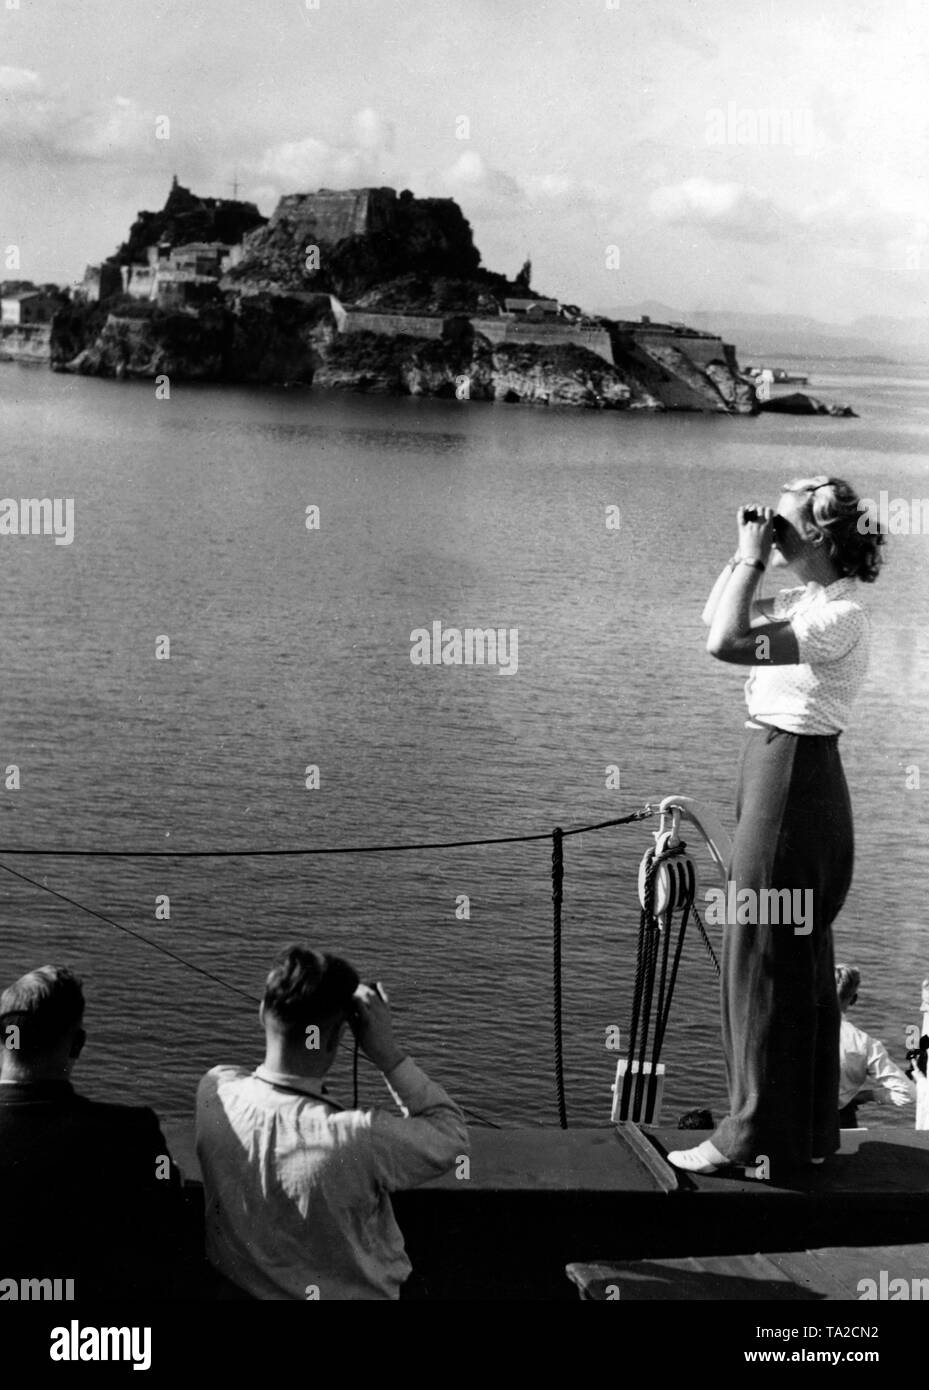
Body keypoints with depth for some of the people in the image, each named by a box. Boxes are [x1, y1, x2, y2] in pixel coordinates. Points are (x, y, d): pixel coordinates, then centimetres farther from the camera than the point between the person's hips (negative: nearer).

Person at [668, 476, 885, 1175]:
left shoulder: (841, 615, -18)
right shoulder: (806, 601, 10)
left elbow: (726, 643, -30)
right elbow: (716, 617, 20)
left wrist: (752, 560, -19)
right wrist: (745, 557, 8)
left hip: (793, 782, -10)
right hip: (778, 772, 10)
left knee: (763, 958, -2)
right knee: (799, 959, 15)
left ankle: (756, 1135, 8)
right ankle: (807, 1130, 26)